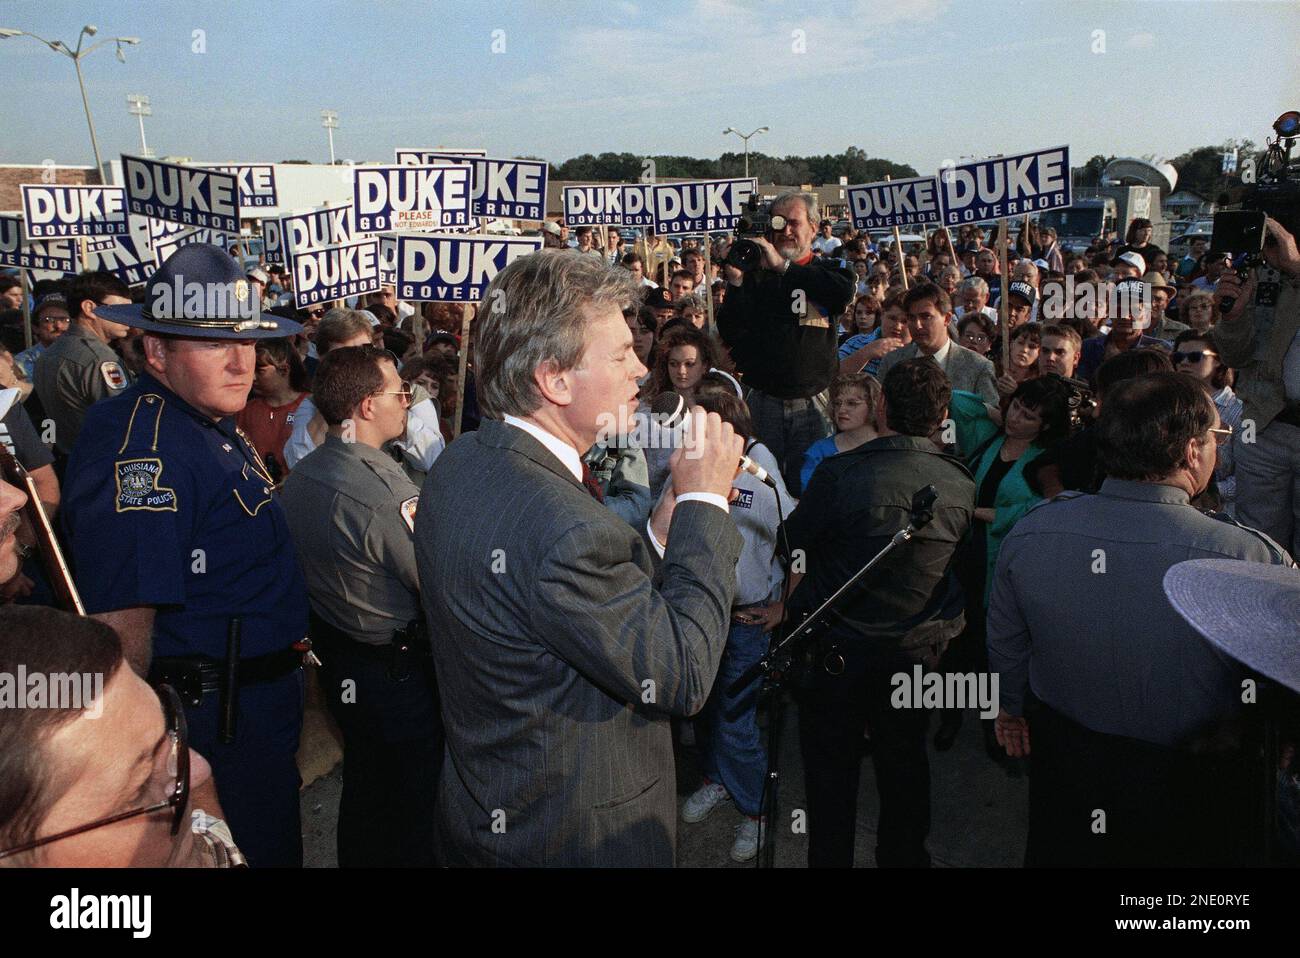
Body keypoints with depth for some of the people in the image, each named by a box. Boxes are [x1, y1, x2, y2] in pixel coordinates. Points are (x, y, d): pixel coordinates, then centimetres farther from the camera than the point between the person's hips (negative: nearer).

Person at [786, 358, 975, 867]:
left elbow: (793, 540, -10)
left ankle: (830, 858, 27)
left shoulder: (840, 472, -23)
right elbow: (961, 565, 5)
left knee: (831, 769, 13)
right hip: (917, 652, 4)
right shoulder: (962, 484, -8)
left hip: (836, 649, -4)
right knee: (904, 765, 23)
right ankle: (904, 855, 40)